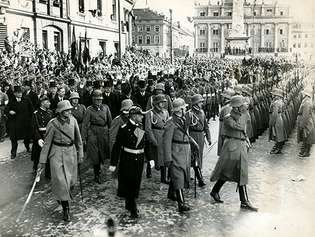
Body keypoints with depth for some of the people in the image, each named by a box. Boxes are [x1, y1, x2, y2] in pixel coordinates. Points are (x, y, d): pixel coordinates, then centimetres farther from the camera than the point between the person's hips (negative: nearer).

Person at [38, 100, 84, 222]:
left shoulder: (73, 120, -3)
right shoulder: (53, 124, -13)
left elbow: (78, 138, 8)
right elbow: (47, 142, -6)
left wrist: (80, 154, 9)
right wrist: (42, 161, -5)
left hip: (71, 152, 4)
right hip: (57, 154, -4)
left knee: (71, 180, 13)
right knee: (61, 181, -6)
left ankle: (62, 196, 45)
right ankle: (66, 209, 7)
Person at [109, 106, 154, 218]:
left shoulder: (141, 127, 5)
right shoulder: (124, 128, -12)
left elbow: (146, 144, 12)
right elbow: (117, 147, -12)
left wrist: (151, 158, 6)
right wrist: (113, 164, -13)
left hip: (139, 160, 6)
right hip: (127, 160, -5)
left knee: (136, 184, 14)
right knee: (128, 183, 1)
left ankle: (129, 204, 33)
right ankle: (133, 209, 13)